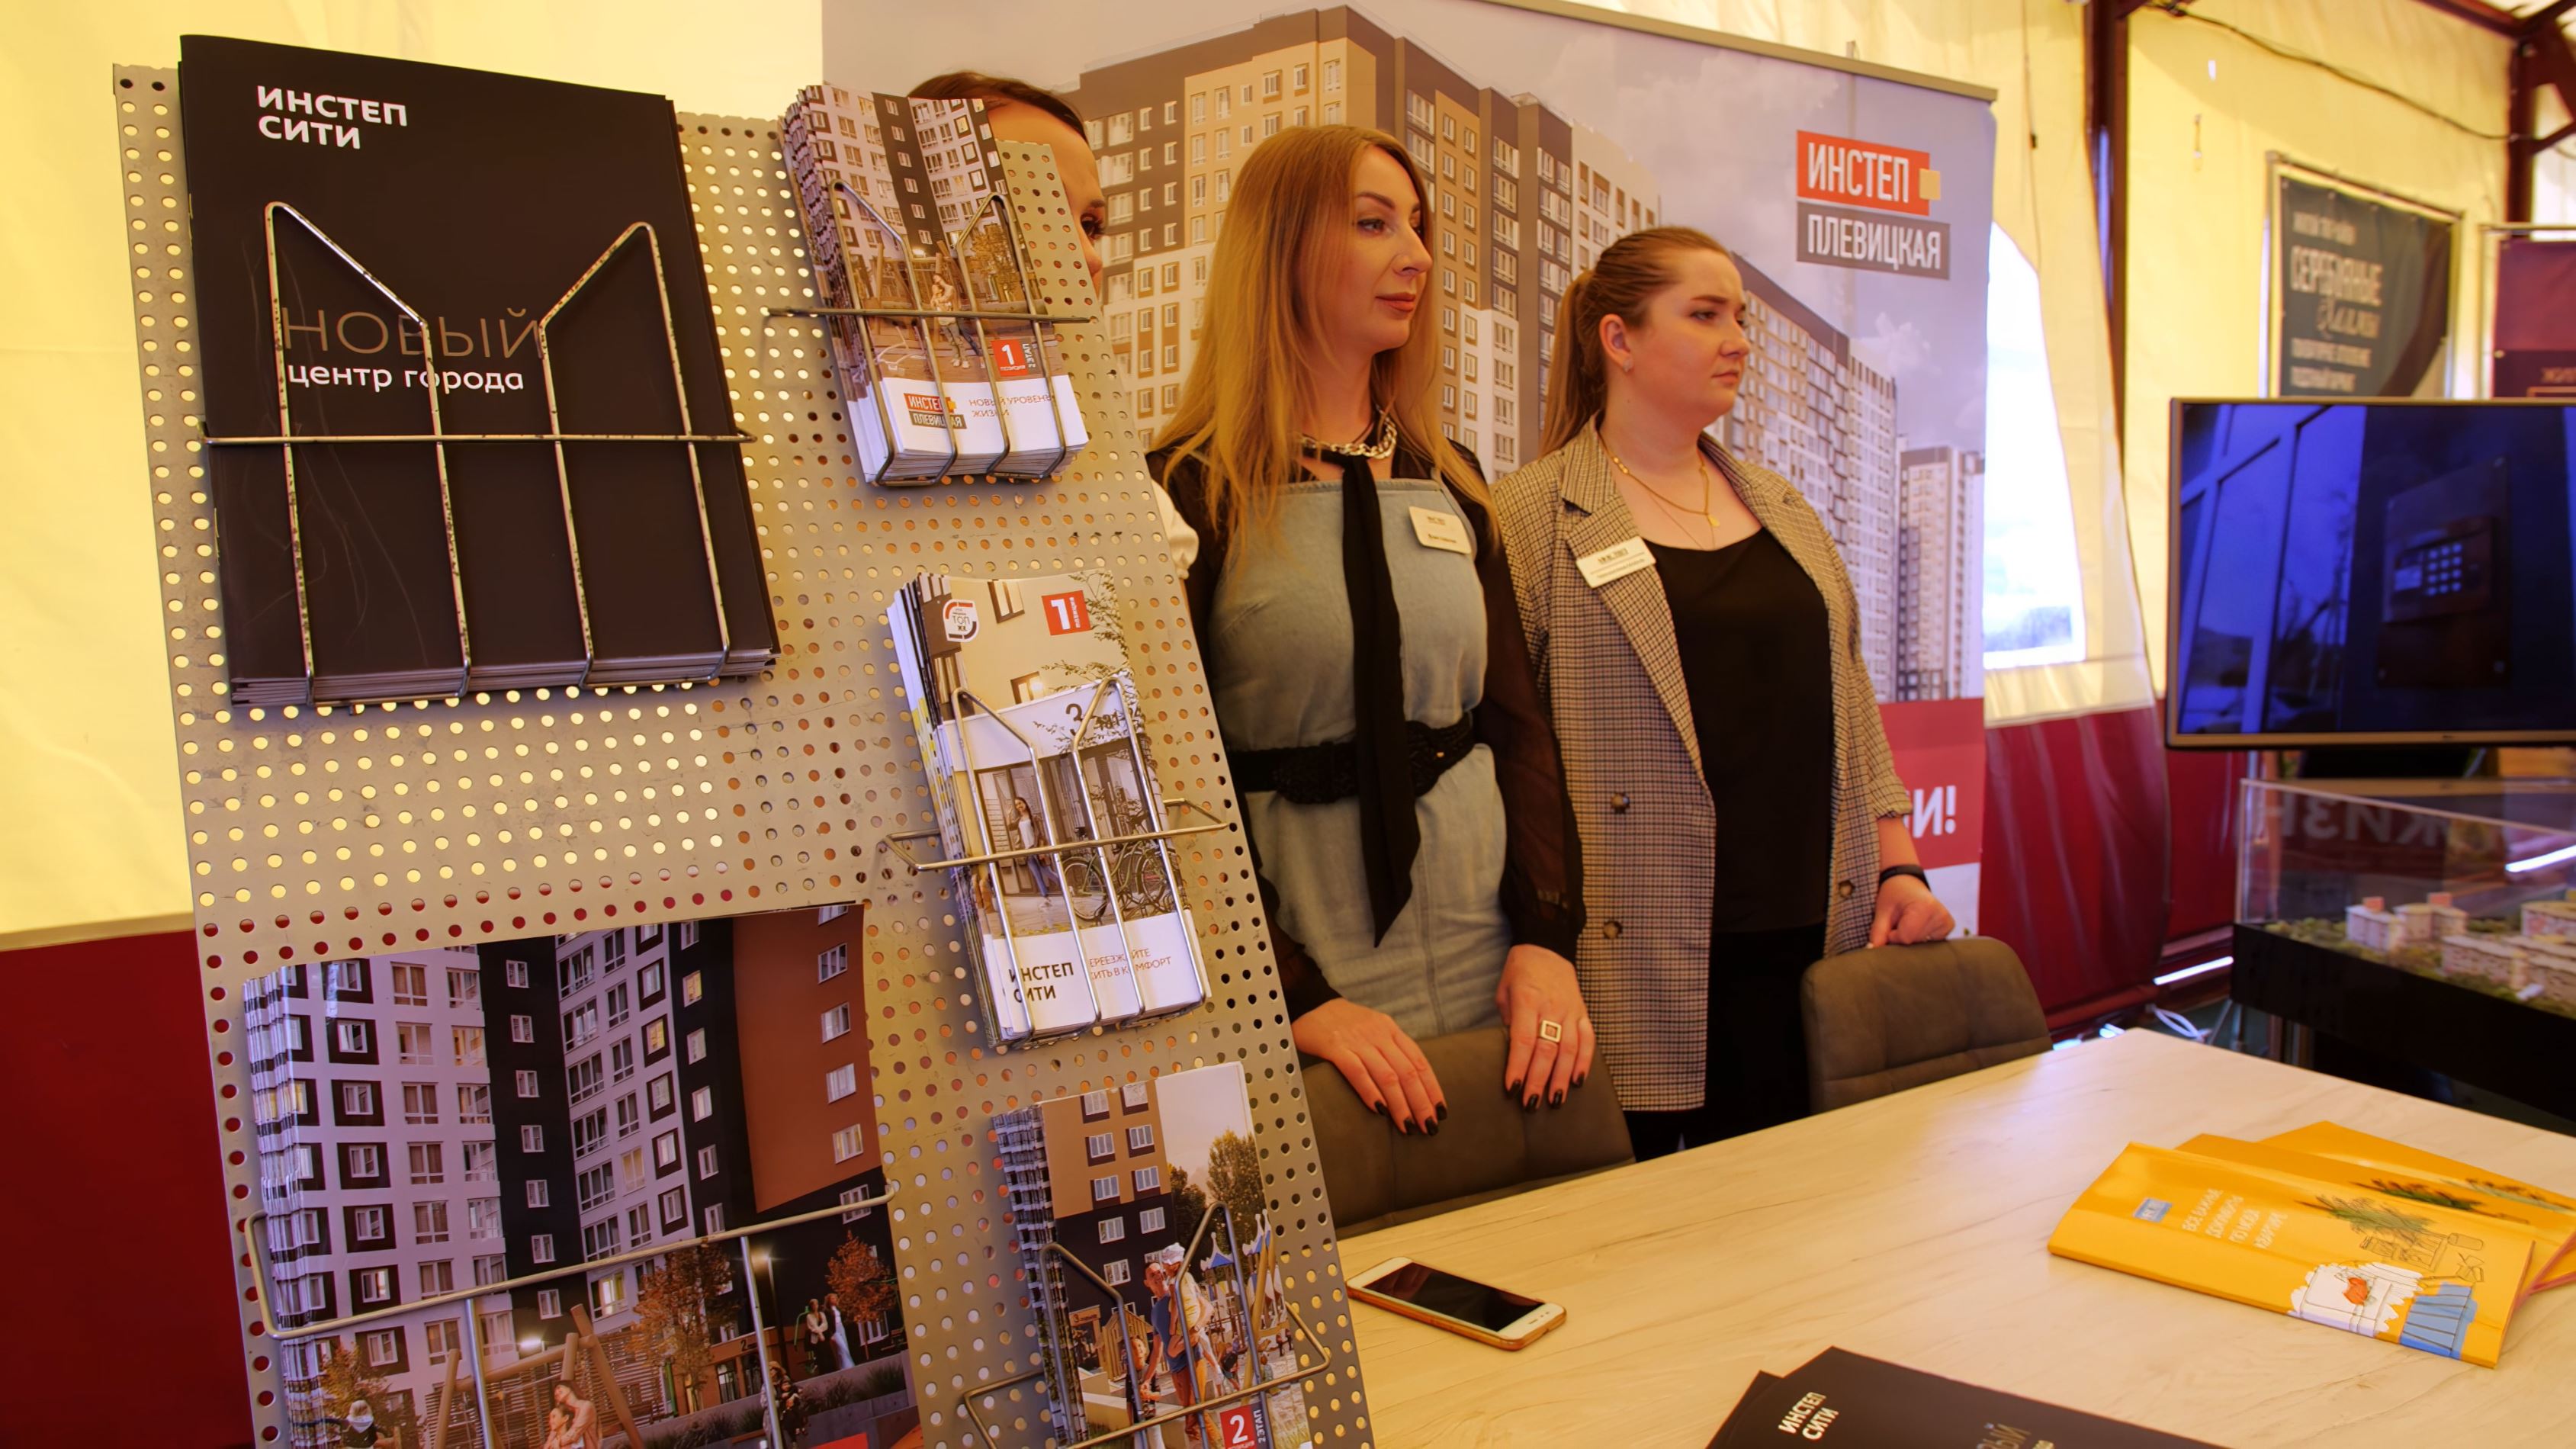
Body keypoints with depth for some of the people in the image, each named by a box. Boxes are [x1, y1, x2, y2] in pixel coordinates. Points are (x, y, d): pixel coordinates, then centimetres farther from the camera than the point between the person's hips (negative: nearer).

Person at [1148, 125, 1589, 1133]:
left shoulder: (1447, 483, 10)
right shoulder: (1189, 492, -7)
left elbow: (1517, 716, 8)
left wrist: (1547, 935, -5)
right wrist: (1294, 997, -19)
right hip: (1308, 1002, -5)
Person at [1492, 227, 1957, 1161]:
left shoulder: (1781, 507, 16)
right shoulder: (1531, 517, -4)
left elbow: (1846, 698, 18)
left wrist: (1899, 863, 9)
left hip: (1804, 941, 6)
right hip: (1640, 964, -5)